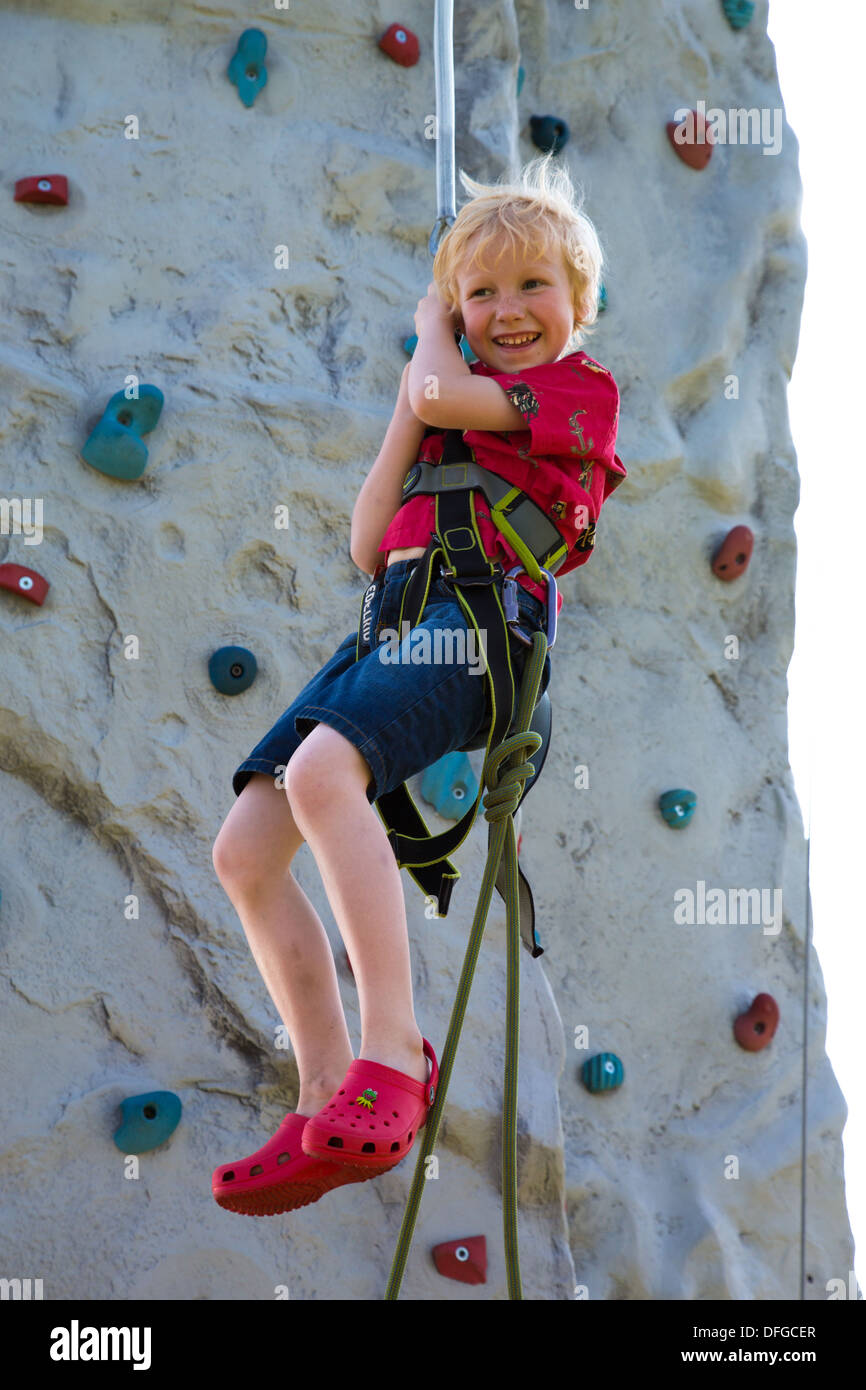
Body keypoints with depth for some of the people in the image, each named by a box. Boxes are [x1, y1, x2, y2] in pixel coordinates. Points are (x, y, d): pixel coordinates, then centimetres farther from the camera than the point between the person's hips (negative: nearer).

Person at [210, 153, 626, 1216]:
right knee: (244, 849, -5)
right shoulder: (466, 410, 29)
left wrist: (432, 340, 18)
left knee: (323, 768, -36)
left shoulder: (582, 388, 8)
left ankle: (393, 1051, -34)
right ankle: (326, 1100, -3)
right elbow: (367, 544, 20)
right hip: (395, 616, 8)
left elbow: (437, 393, -4)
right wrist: (409, 413, 14)